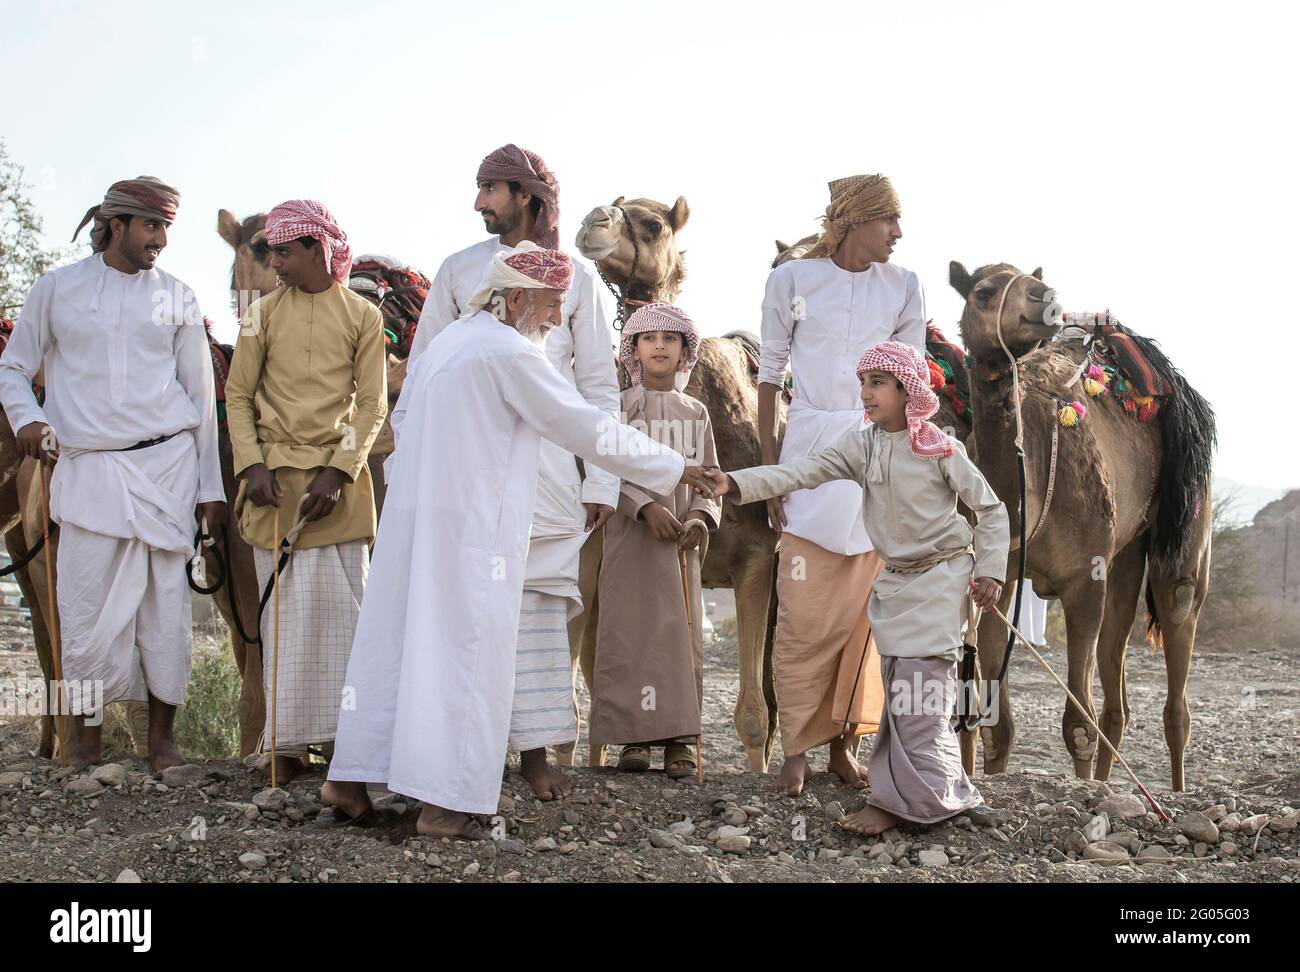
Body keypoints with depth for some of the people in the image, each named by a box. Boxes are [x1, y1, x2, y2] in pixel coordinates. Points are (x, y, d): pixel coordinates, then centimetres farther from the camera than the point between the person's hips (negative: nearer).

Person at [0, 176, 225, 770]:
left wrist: (210, 484, 11)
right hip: (87, 469, -1)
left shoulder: (177, 297, 11)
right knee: (88, 607, -4)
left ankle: (162, 736, 10)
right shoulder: (57, 289, 8)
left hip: (166, 461, 1)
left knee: (165, 604, 0)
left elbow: (200, 393, 13)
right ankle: (88, 739, 9)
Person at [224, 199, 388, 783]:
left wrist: (337, 472, -11)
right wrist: (252, 465, -8)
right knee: (283, 609, 2)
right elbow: (238, 395, 6)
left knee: (344, 606, -1)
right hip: (276, 477, 1)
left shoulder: (362, 316, 3)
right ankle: (289, 742, 6)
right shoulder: (265, 313, 7)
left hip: (340, 477, -1)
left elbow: (373, 404, 0)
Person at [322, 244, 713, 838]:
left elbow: (401, 418, 22)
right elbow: (587, 428, -10)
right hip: (472, 526, -9)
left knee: (394, 643, 11)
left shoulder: (447, 341, 16)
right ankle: (446, 801, -6)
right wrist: (674, 470, -3)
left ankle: (351, 777, 14)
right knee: (466, 653, -5)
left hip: (412, 517, 9)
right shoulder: (511, 353, -11)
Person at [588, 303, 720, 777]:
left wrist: (701, 515, -9)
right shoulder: (621, 406, 5)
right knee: (629, 629, -5)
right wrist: (646, 507, -19)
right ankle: (633, 735, -2)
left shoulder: (695, 412, 15)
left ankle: (678, 739, 1)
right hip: (631, 534, -3)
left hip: (680, 540, 3)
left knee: (682, 632, -1)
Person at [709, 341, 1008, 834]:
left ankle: (903, 800, -7)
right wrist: (735, 483, -25)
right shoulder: (860, 446, 0)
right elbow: (801, 472, -12)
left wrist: (990, 571, -8)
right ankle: (942, 792, 24)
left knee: (917, 689, -12)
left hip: (941, 577, -6)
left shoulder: (940, 448, -11)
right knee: (899, 686, 10)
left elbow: (990, 508, -2)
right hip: (895, 580, 6)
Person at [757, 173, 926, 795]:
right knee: (804, 609, -4)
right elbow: (770, 374, 5)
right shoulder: (792, 279, 1)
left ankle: (843, 742, 12)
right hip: (810, 445, -2)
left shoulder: (902, 286, 6)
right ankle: (797, 748, 5)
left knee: (861, 609, 1)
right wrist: (769, 469, 0)